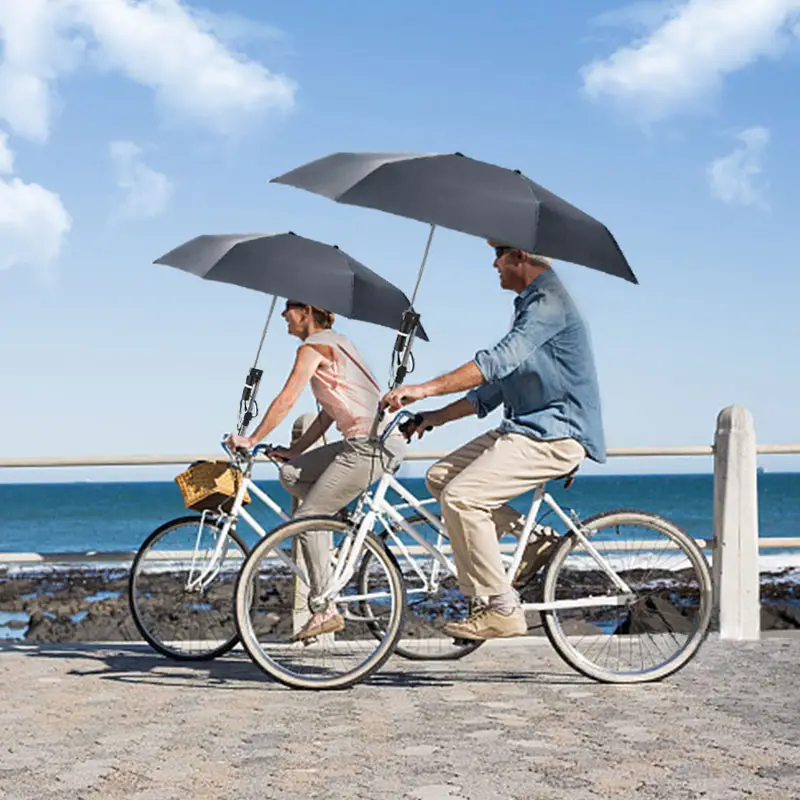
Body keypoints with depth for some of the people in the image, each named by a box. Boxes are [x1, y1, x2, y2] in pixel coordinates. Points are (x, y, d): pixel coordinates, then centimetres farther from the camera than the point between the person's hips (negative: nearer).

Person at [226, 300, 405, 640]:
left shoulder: (313, 347, -6)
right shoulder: (336, 342, 22)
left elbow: (286, 400, -10)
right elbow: (329, 412, 23)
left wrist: (251, 440, -2)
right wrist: (293, 450, 21)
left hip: (371, 444, -9)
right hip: (380, 439, 9)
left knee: (308, 517, -5)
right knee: (291, 473, 13)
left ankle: (325, 609, -2)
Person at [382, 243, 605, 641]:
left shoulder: (549, 301, -13)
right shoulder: (530, 304, 19)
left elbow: (501, 359, -27)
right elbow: (496, 385, 21)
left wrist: (426, 389, -31)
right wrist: (436, 417, 15)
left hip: (555, 434, -10)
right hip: (524, 427, 10)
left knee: (461, 497, -21)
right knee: (440, 477, 5)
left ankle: (501, 609, -15)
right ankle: (532, 540, 7)